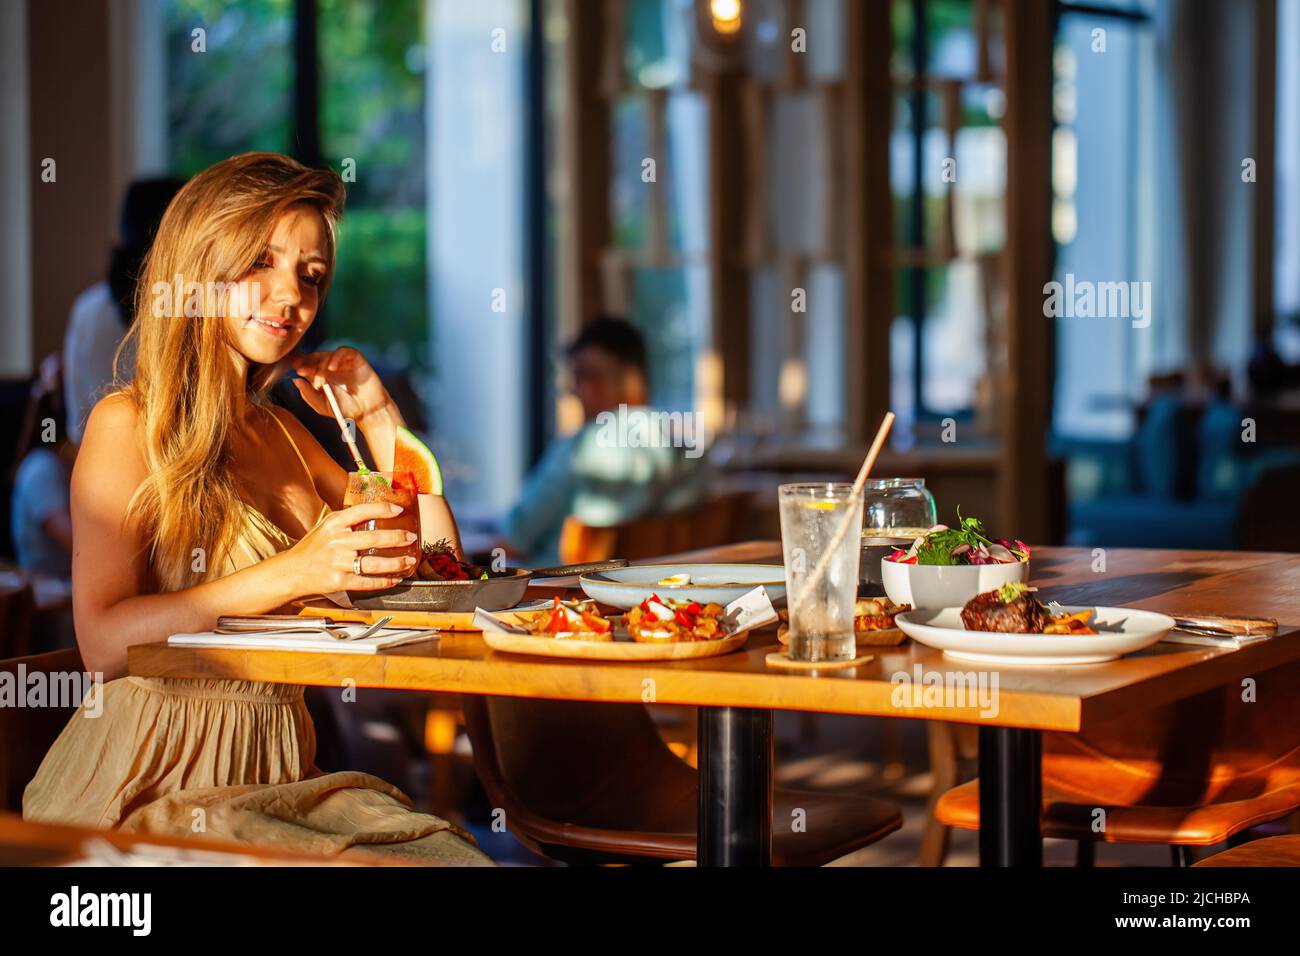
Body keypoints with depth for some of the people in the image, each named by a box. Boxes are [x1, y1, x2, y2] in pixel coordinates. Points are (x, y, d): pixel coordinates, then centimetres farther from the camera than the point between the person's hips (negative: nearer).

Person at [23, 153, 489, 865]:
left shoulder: (282, 433, 18)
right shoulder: (127, 426, -4)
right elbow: (103, 642, -16)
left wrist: (377, 415, 11)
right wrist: (294, 574, -22)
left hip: (276, 773, 7)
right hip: (144, 785, -7)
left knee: (457, 854, -18)